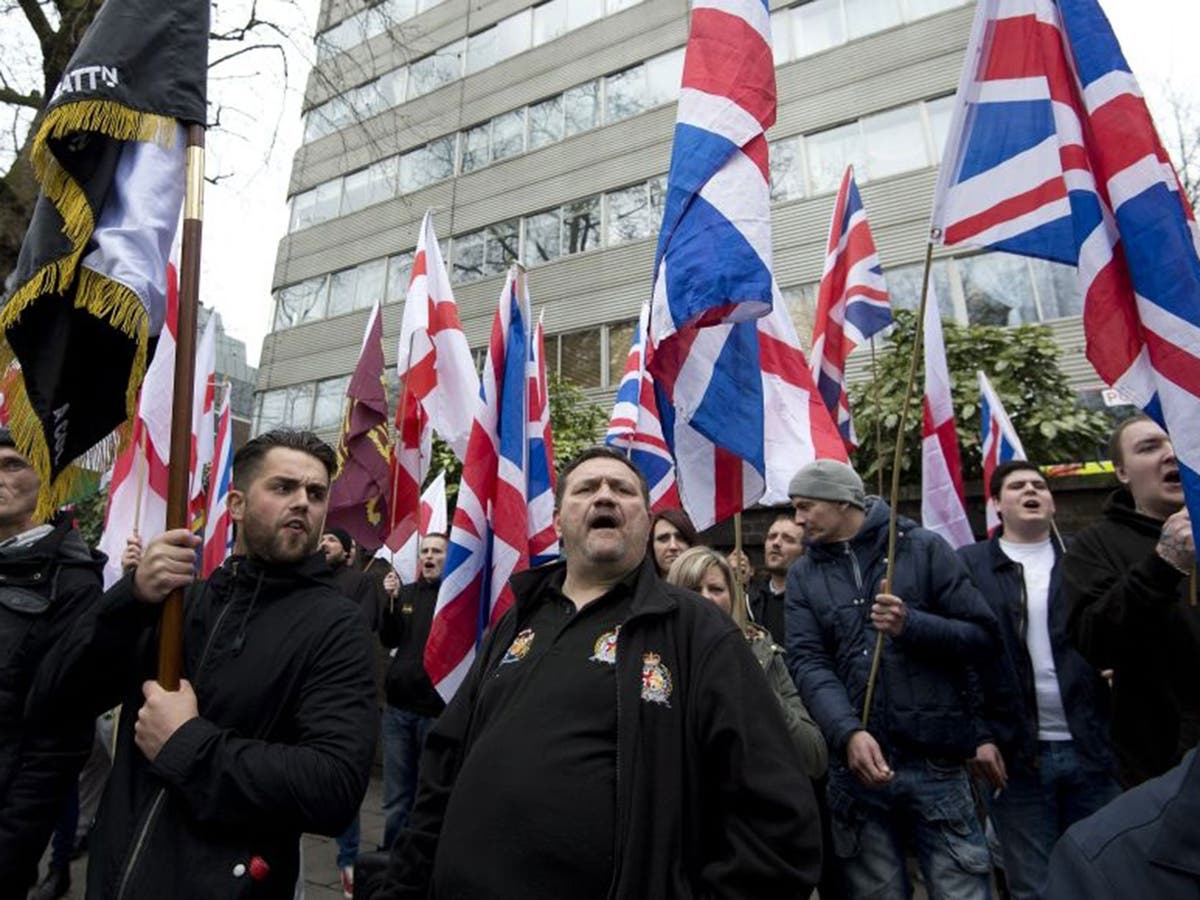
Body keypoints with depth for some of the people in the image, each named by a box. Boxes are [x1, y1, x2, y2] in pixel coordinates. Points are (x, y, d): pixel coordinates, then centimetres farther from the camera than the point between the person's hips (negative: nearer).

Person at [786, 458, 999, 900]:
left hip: (935, 761, -2)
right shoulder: (803, 576, 6)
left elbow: (983, 637, 0)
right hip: (855, 766, 2)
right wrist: (848, 733, -21)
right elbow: (808, 663, -5)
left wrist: (912, 625, -17)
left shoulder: (923, 547, 1)